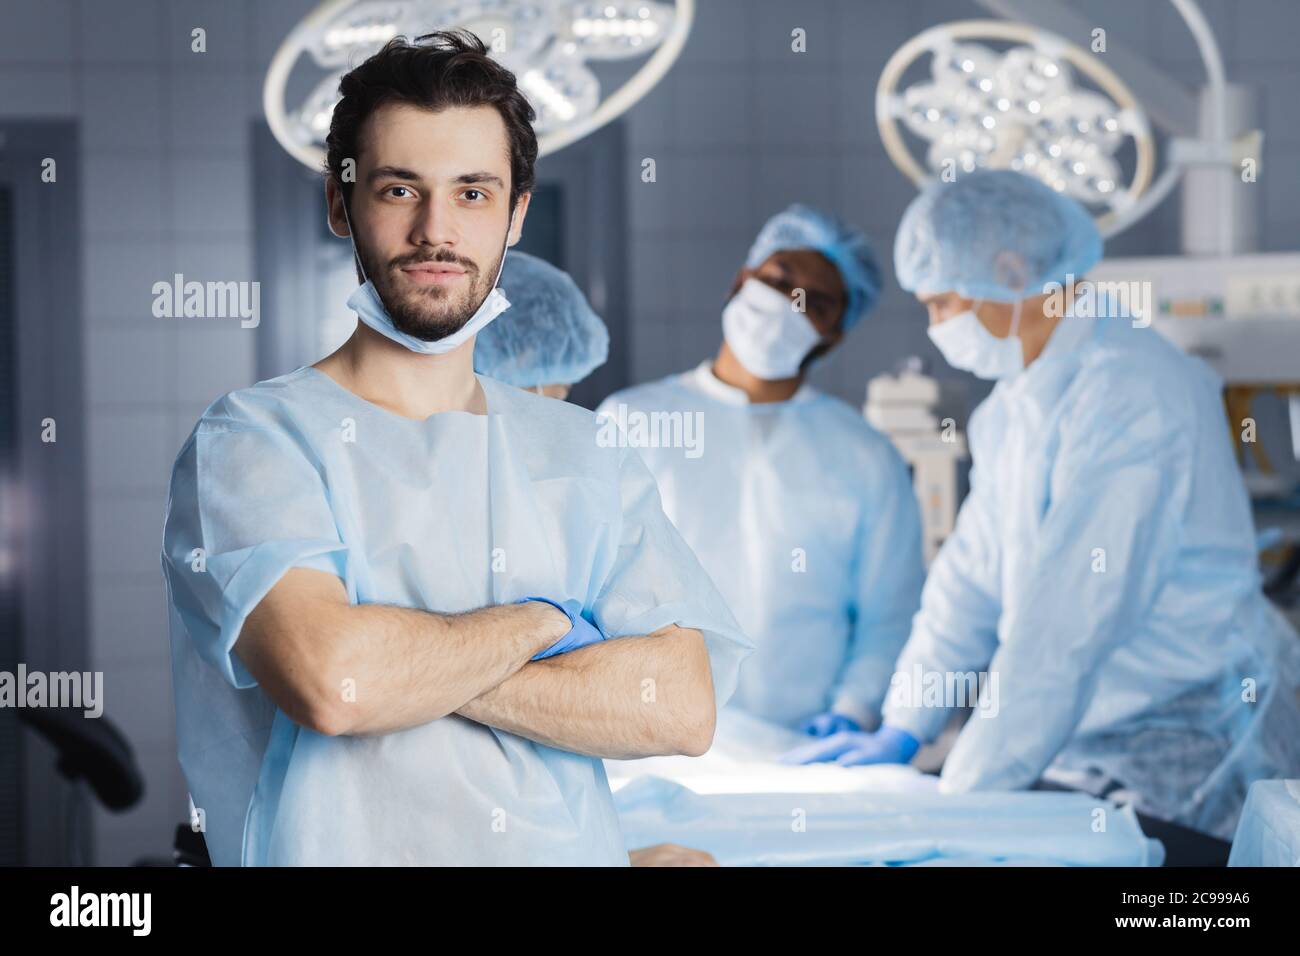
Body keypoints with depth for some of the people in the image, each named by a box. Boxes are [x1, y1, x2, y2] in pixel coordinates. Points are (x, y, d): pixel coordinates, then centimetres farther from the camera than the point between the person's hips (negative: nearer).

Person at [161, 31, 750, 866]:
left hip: (580, 845, 2)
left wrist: (406, 661, -10)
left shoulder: (583, 452, 11)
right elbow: (329, 679, -17)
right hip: (350, 850, -2)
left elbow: (683, 708, -1)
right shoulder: (253, 442, -1)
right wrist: (541, 622, -2)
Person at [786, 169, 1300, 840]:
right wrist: (902, 732, 9)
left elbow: (1064, 628, -24)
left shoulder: (1128, 395, -19)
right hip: (1084, 752, 8)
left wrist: (965, 796, -23)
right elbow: (975, 570, 15)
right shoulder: (1022, 396, 12)